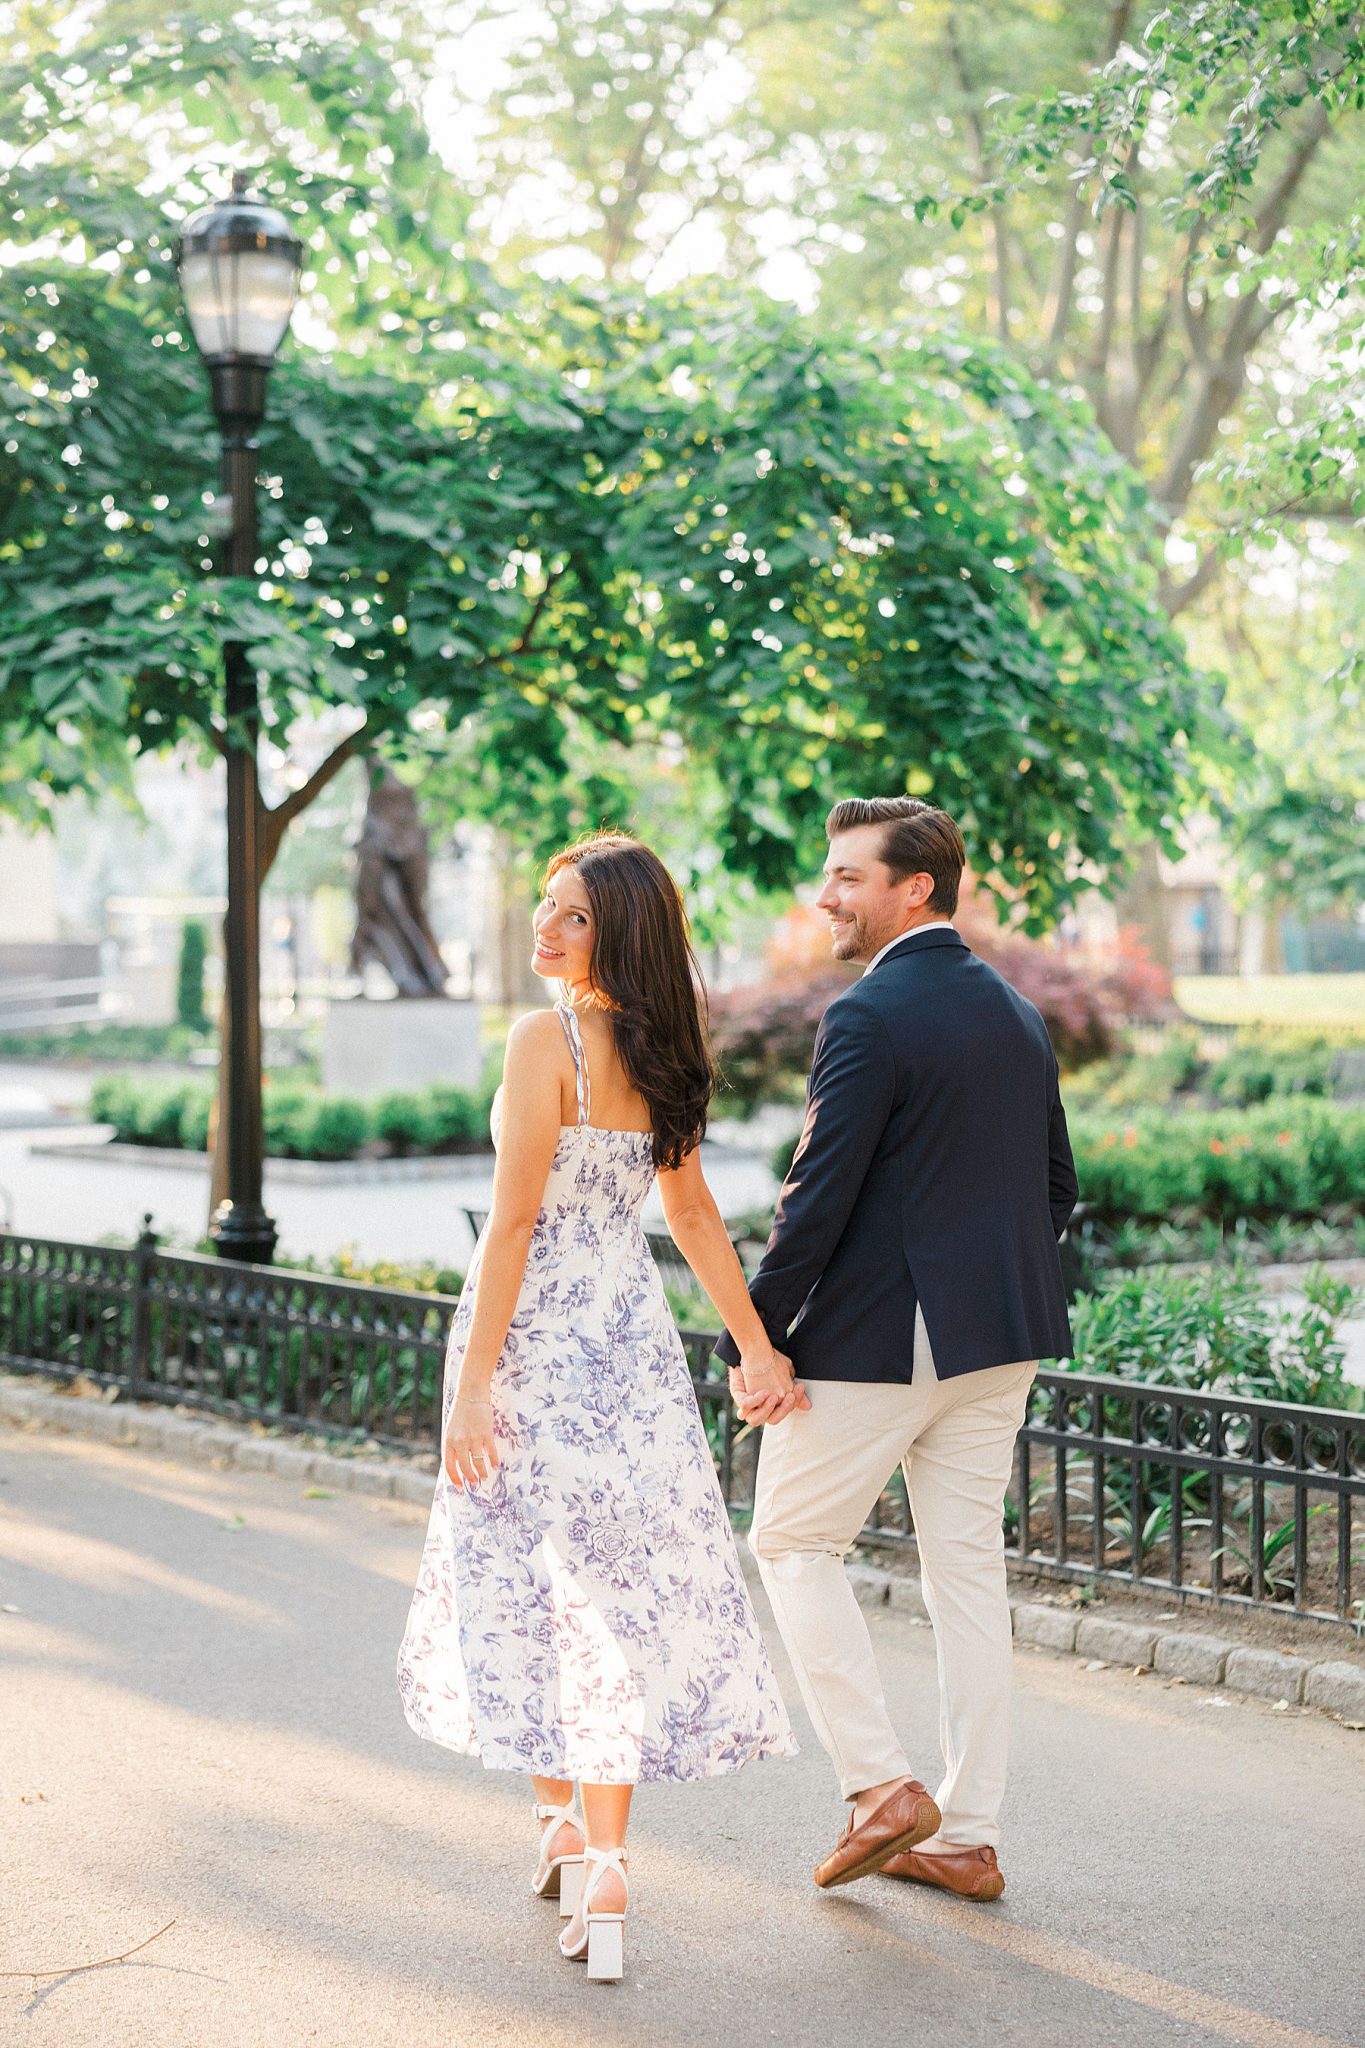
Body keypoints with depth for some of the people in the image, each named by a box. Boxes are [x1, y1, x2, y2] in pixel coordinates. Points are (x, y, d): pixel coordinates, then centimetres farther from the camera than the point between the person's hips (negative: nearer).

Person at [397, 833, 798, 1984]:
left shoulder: (547, 1042, -14)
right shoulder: (659, 1054, 8)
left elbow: (515, 1220, -16)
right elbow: (693, 1212, 14)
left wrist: (472, 1382, -14)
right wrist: (757, 1347, 19)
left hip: (537, 1331, -6)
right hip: (635, 1336, 6)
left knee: (518, 1581, 9)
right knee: (618, 1586, 6)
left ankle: (565, 1823, 16)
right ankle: (604, 1864, 4)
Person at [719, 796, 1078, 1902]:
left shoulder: (868, 1018, -15)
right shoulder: (1018, 1014, 11)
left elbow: (818, 1199, -18)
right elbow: (1056, 1183, 16)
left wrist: (752, 1341, -10)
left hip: (877, 1340, -8)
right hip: (1001, 1341, 8)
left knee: (794, 1542, 9)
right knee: (968, 1570, 11)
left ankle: (882, 1783, 2)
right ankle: (968, 1838, 16)